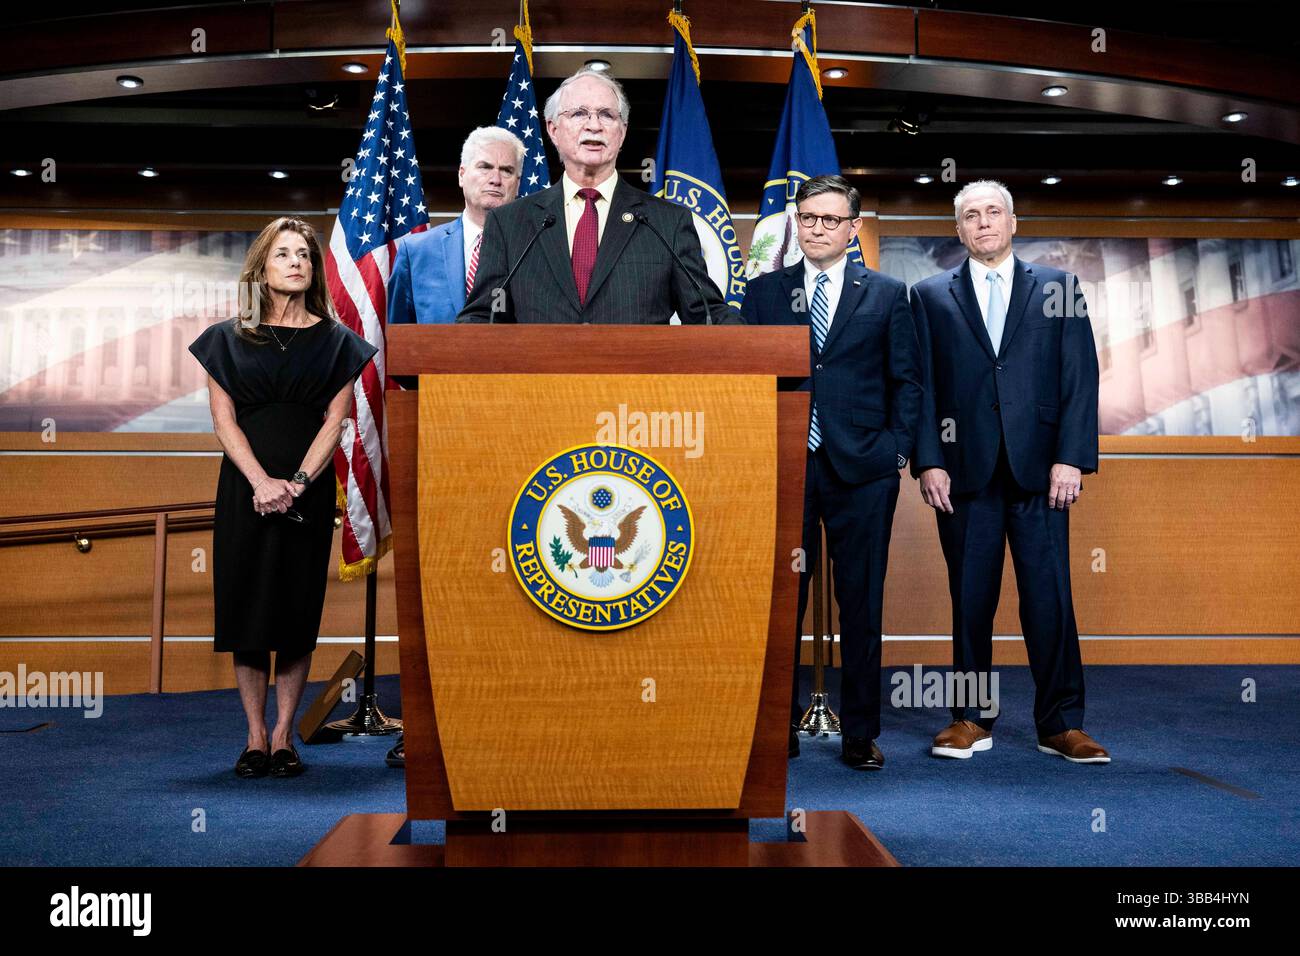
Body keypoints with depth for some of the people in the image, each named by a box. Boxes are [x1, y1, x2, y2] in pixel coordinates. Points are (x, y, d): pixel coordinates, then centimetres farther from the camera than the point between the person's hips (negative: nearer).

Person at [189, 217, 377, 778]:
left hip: (309, 491, 0)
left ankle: (283, 736, 10)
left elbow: (335, 421, -1)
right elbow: (224, 422, -1)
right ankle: (255, 737, 8)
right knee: (247, 607, 1)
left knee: (297, 610, 2)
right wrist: (262, 482, -15)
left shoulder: (335, 341, 7)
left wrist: (296, 483, -15)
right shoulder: (228, 339, 7)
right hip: (244, 489, 0)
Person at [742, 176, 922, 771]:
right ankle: (779, 728, 18)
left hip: (862, 470, -1)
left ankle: (860, 733, 15)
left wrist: (898, 449, -2)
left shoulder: (888, 294, 9)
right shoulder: (763, 293, 11)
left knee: (862, 604, 4)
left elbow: (907, 380, 8)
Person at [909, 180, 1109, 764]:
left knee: (1050, 597, 0)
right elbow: (921, 385, 5)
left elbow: (1080, 379, 4)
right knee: (970, 598, 6)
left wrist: (1072, 458, -6)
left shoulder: (1057, 289, 11)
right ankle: (972, 719, 17)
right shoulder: (931, 296, 11)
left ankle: (1060, 725, 11)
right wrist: (928, 461, -5)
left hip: (1039, 470, 0)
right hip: (965, 470, 0)